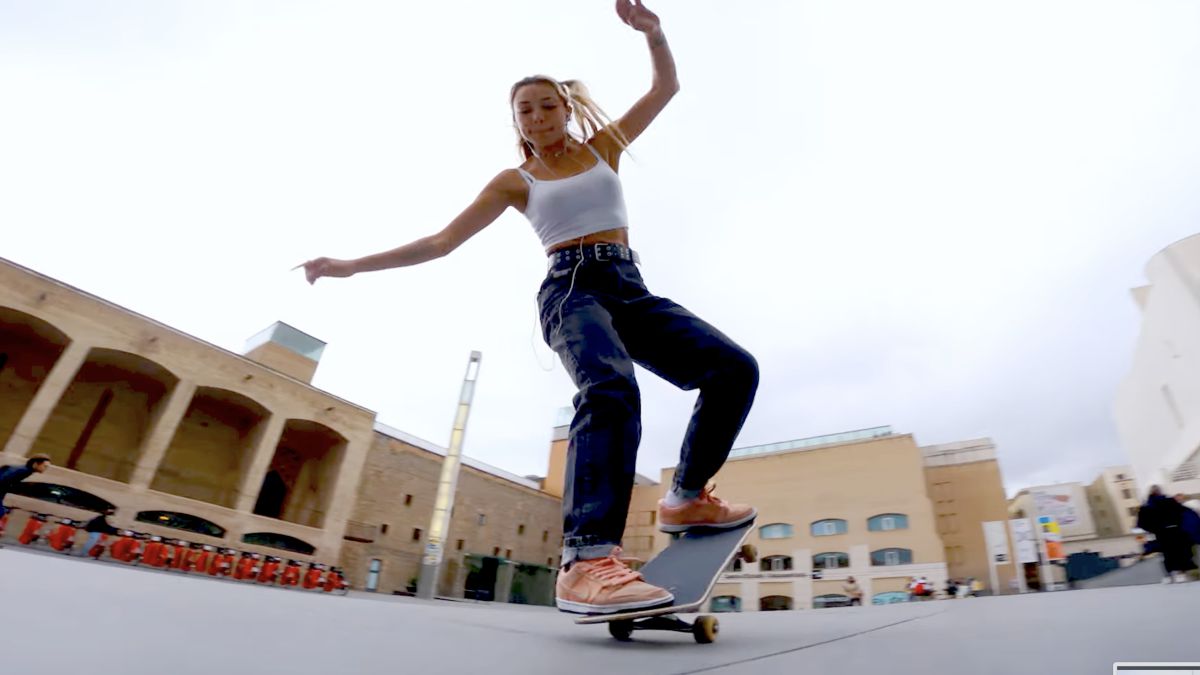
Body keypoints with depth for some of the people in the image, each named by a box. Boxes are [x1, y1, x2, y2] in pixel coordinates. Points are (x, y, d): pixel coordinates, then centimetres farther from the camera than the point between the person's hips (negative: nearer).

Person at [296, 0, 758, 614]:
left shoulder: (603, 146, 22)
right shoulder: (515, 181, 13)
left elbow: (665, 87, 21)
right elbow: (441, 242, 11)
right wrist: (353, 266, 8)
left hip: (629, 289, 5)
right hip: (571, 290, -4)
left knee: (735, 368, -10)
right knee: (611, 389, -36)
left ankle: (685, 499, -2)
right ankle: (586, 562, -45)